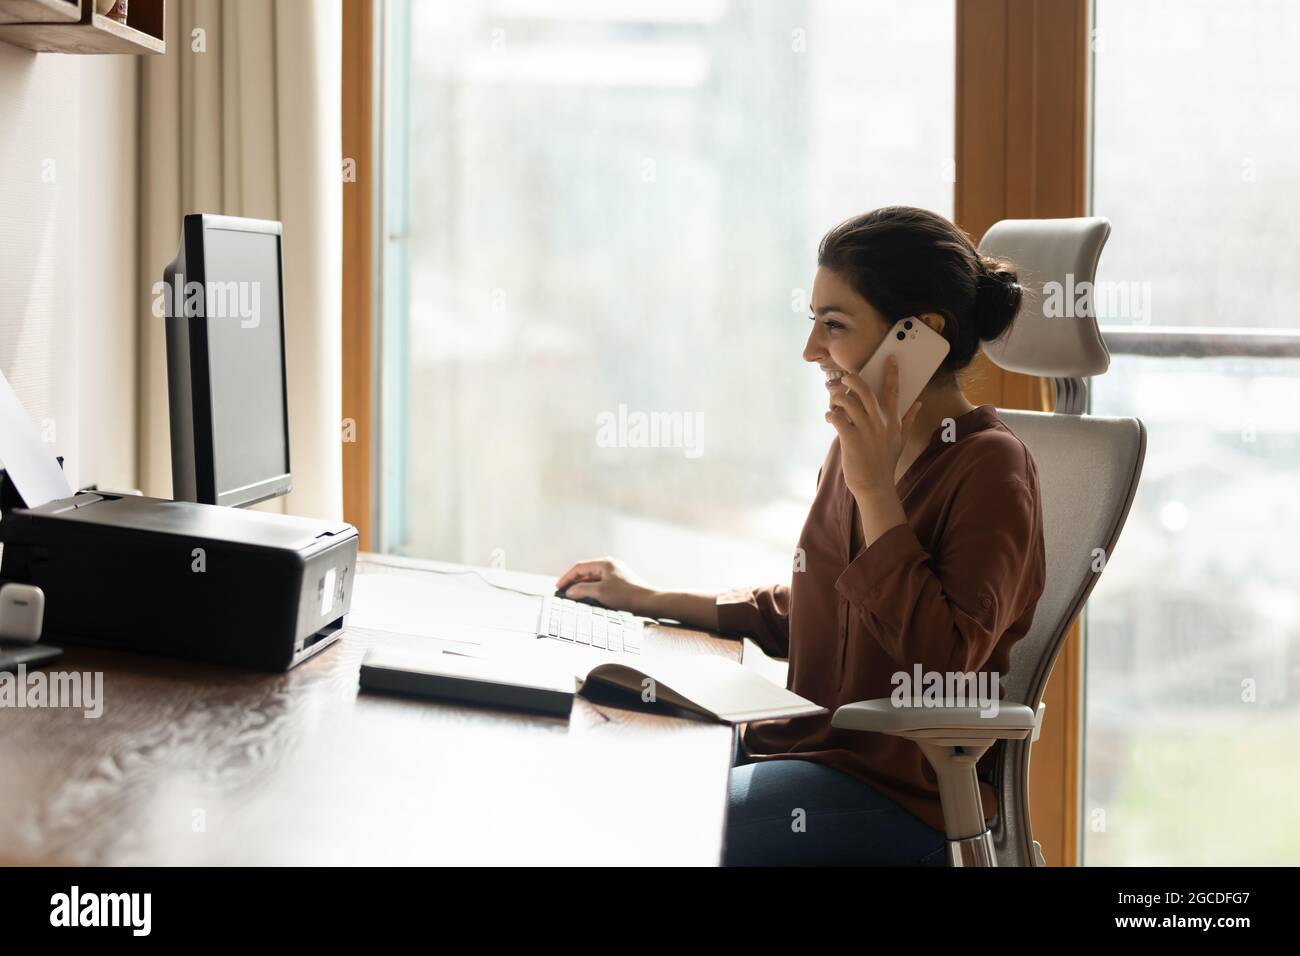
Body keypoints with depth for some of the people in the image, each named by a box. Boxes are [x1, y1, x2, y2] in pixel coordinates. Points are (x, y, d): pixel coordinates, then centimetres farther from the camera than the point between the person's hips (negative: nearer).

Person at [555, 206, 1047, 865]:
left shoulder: (989, 469, -14)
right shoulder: (859, 444, 11)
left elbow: (944, 660, -25)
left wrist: (876, 491, -22)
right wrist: (651, 601, 18)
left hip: (904, 790, -8)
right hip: (811, 743, 8)